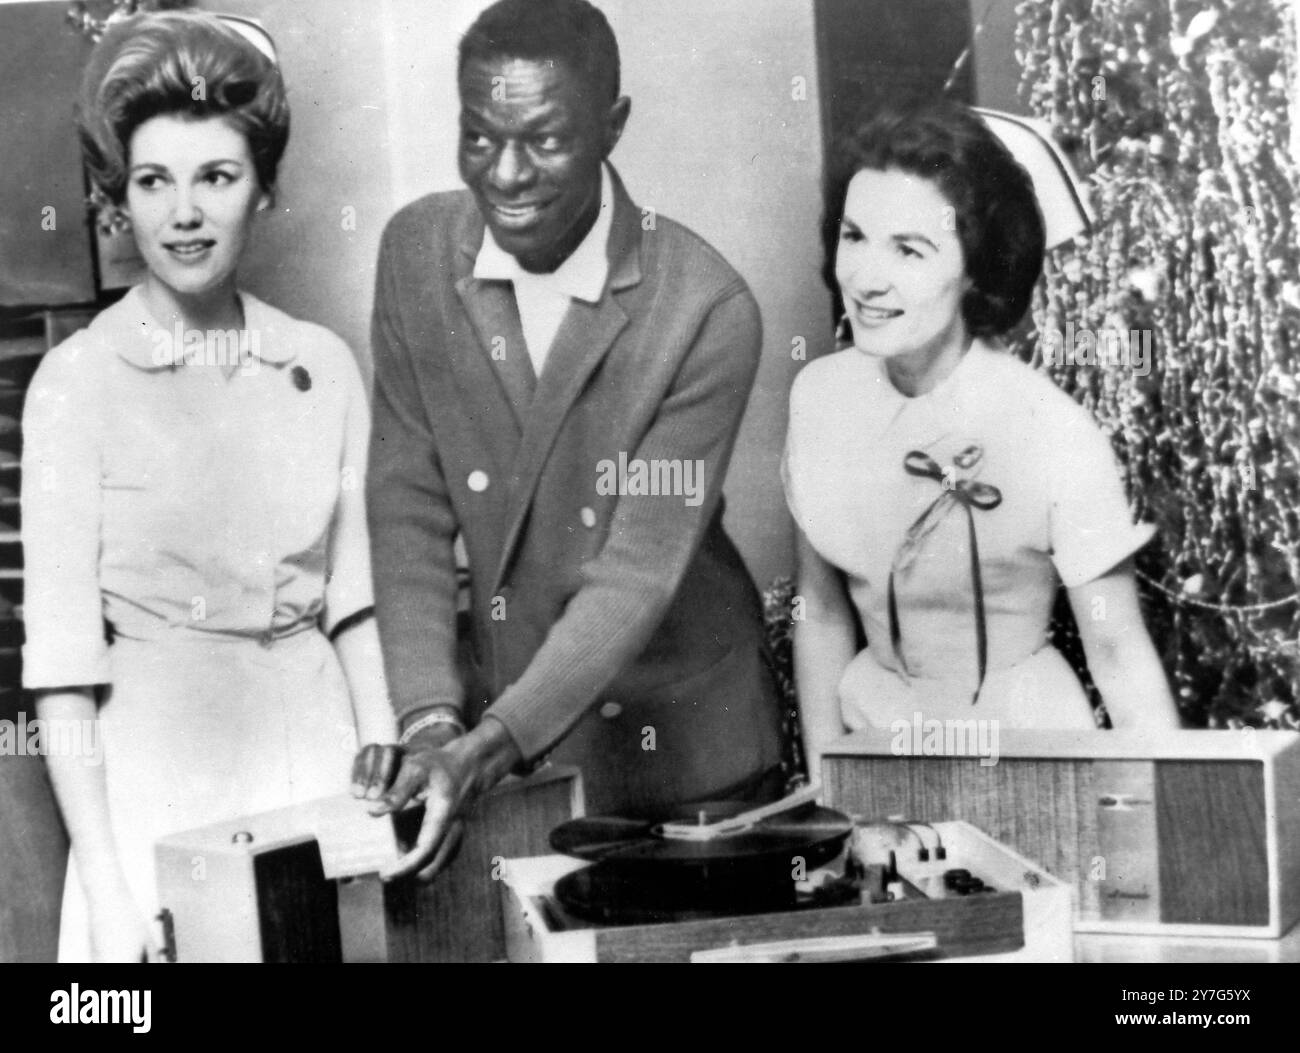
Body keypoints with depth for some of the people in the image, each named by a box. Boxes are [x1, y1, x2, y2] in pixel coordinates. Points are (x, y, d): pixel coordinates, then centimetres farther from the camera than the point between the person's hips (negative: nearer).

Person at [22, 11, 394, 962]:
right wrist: (104, 883, -11)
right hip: (160, 769, -3)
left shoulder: (323, 366, 4)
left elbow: (355, 595, 9)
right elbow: (61, 653, -7)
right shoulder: (79, 380, -6)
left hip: (319, 750, 3)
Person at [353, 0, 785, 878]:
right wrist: (430, 720, -17)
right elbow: (409, 506, -6)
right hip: (494, 720, 3)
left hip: (679, 747, -2)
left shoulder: (707, 310, -19)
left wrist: (487, 747, -30)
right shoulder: (418, 252, -6)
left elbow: (640, 571, -21)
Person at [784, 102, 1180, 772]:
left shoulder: (1056, 437, -19)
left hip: (1022, 747, -3)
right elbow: (822, 616, 5)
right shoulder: (818, 394, -5)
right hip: (873, 723, 4)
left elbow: (1120, 657, -10)